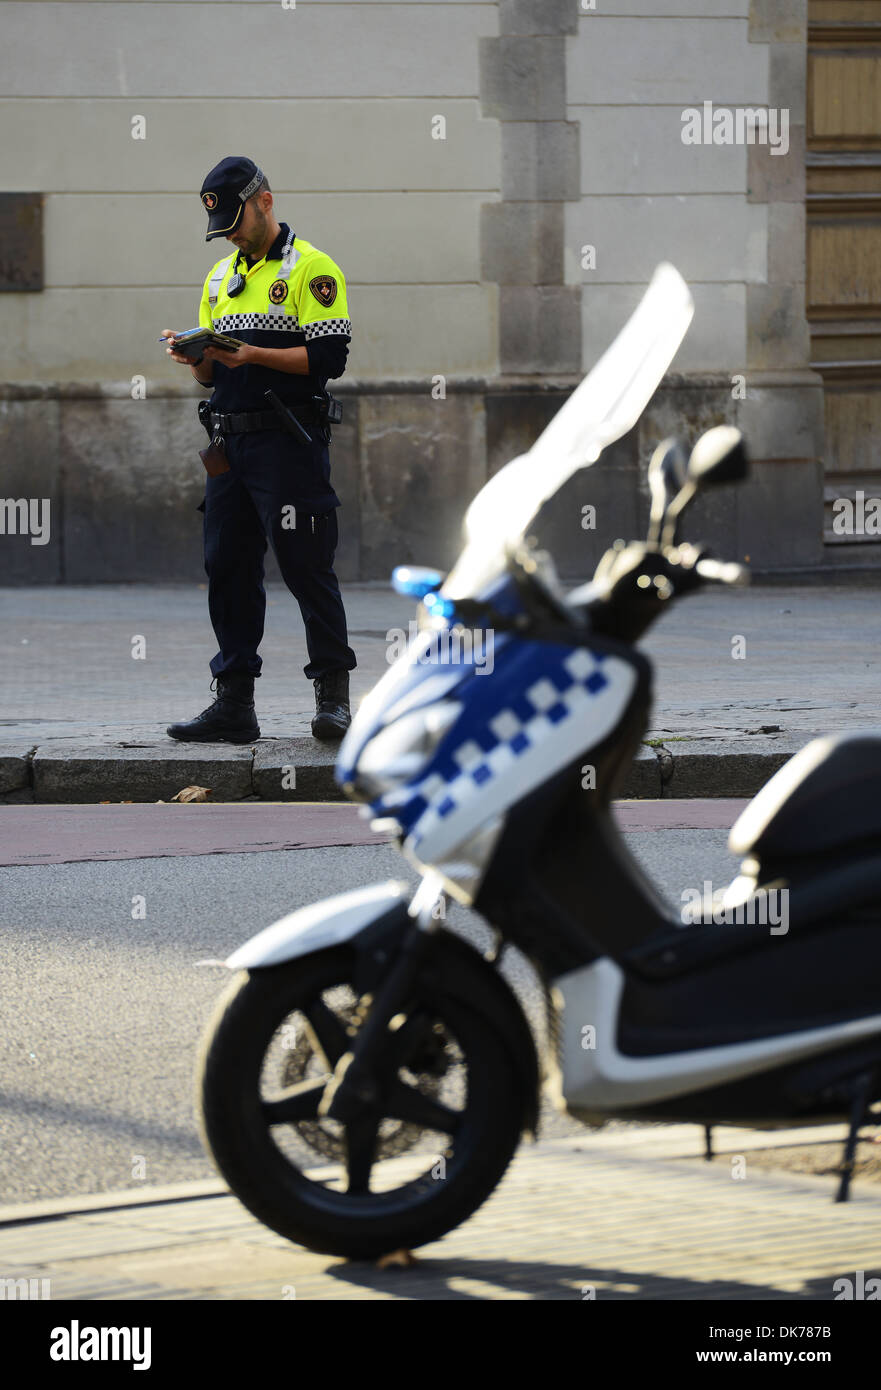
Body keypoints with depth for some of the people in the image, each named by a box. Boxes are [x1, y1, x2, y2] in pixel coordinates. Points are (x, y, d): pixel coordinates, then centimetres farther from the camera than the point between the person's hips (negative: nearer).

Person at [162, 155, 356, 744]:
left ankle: (334, 696, 1)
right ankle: (234, 705, 10)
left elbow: (329, 357, -14)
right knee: (228, 569, 6)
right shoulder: (221, 277, 19)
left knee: (306, 566, -7)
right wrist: (196, 356, -3)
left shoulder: (310, 269, -5)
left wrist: (253, 354, -20)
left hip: (289, 444, -7)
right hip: (230, 443, 7)